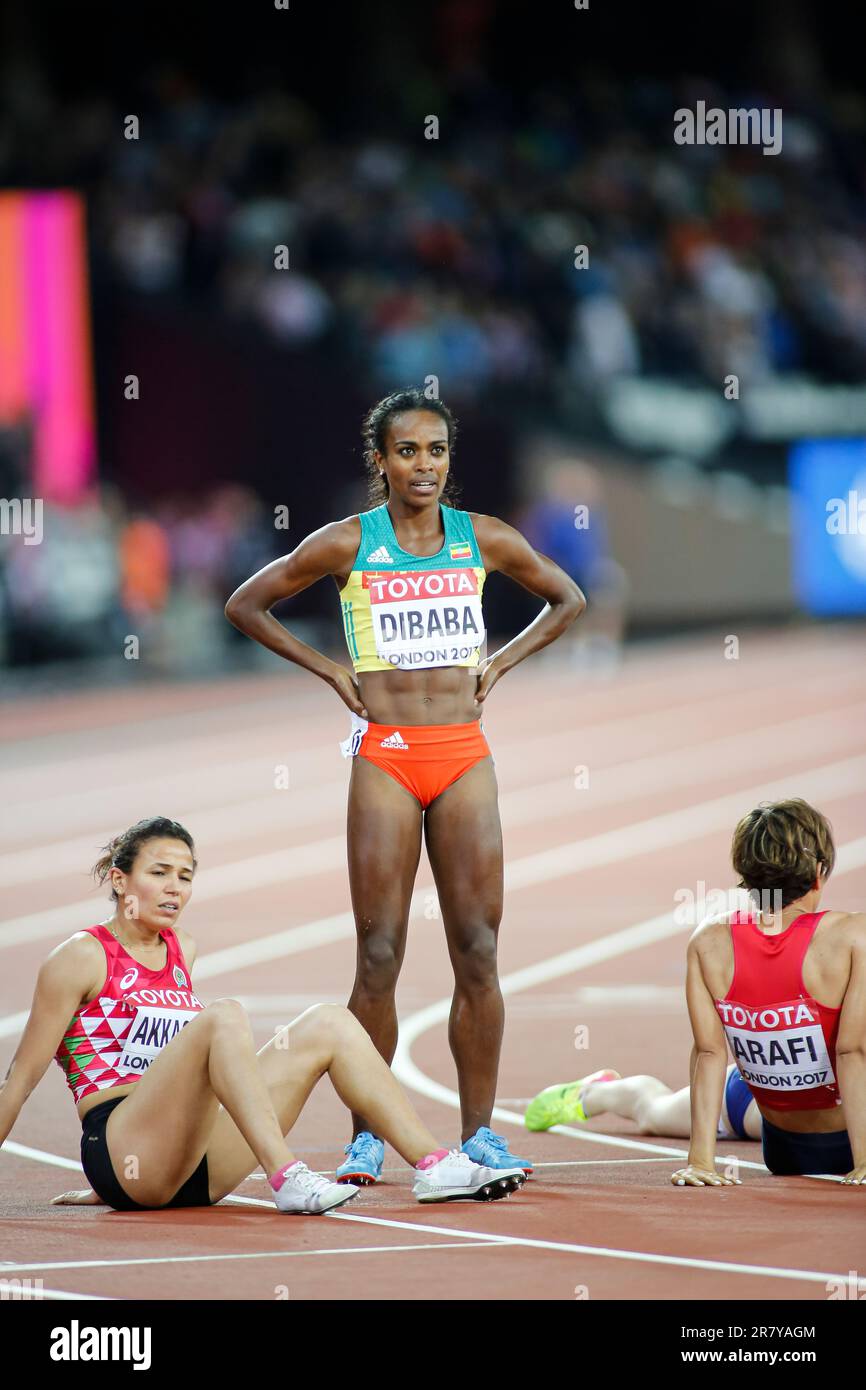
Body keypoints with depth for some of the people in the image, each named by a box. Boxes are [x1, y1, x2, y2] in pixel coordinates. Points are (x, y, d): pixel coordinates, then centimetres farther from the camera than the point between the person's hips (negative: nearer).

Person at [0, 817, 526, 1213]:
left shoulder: (181, 950, 18)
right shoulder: (82, 957, -3)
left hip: (195, 1164, 7)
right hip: (120, 1151, -7)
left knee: (329, 1025, -2)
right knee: (224, 1017, -30)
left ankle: (435, 1165, -11)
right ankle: (288, 1180, -45)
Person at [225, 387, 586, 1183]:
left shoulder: (483, 540, 6)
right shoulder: (347, 545, 0)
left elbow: (568, 599, 21)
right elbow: (246, 604, 9)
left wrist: (499, 664, 9)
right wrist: (328, 670, 3)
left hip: (465, 757, 2)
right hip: (386, 758, -2)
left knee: (478, 951, 0)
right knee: (379, 954, -3)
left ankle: (479, 1131, 6)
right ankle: (367, 1137, 2)